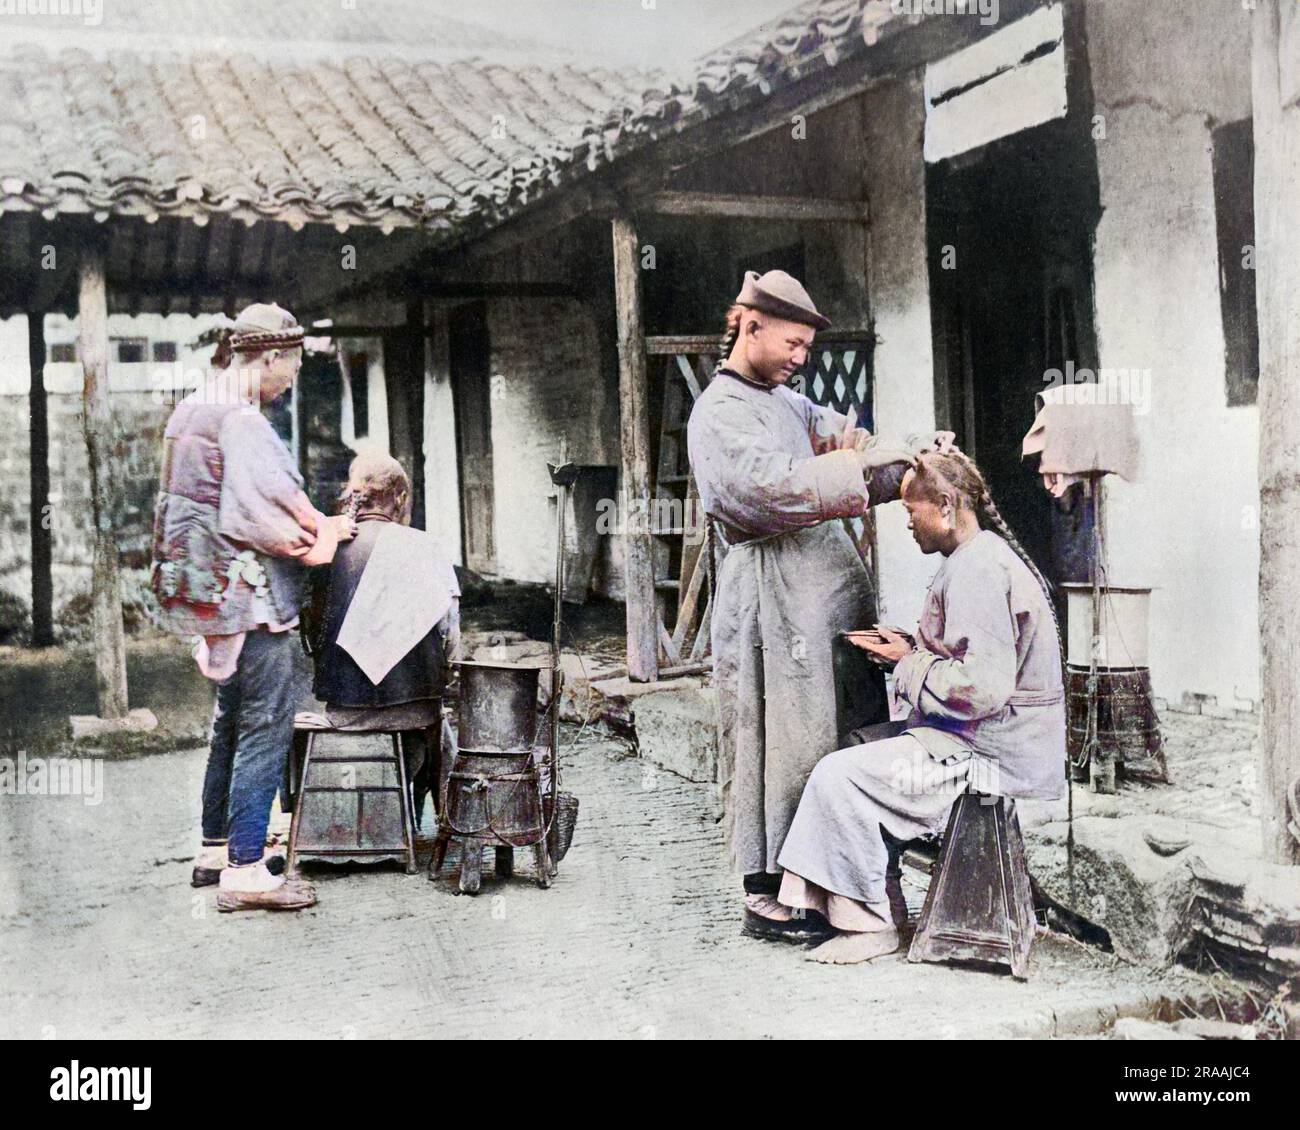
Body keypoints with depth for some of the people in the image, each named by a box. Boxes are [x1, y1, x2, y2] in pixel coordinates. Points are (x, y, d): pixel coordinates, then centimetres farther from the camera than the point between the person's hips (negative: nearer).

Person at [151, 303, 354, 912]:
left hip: (214, 594, 10)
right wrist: (324, 533, -5)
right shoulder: (241, 422, -18)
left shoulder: (192, 410, 13)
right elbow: (267, 513, -21)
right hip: (250, 594, -10)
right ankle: (245, 871, -3)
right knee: (266, 726, -6)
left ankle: (216, 847, 29)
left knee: (233, 720, 20)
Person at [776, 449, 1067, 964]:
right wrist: (912, 648, 8)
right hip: (998, 742, 11)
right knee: (858, 745, 14)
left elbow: (983, 685, -27)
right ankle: (871, 908, 13)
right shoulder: (983, 557, 16)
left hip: (993, 756, -11)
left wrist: (910, 664, -12)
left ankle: (871, 923, -2)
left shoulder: (976, 569, -19)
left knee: (840, 775, -14)